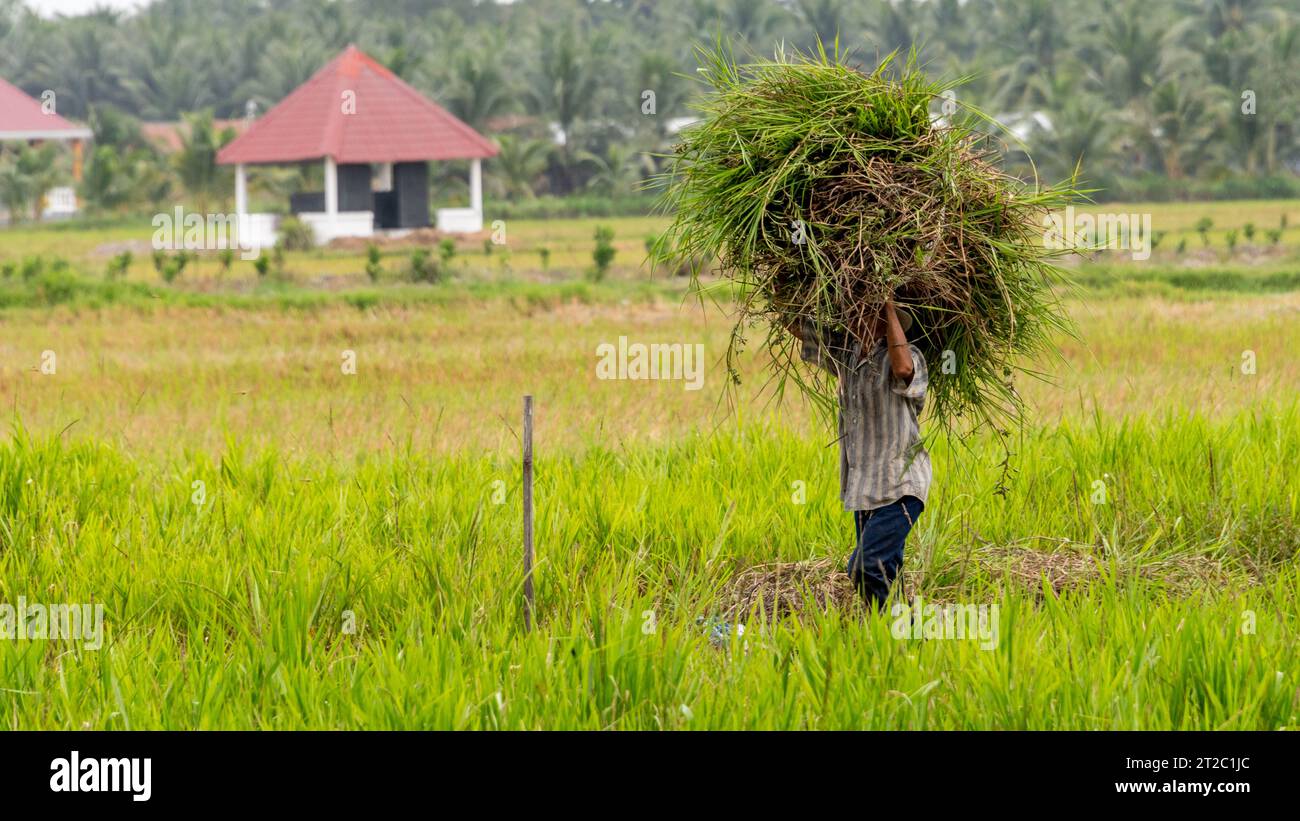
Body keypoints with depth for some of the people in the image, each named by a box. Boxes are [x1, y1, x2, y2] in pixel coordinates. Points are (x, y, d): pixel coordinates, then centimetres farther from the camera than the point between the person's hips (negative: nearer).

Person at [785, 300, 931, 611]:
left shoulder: (908, 355, -13)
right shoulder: (845, 351, 8)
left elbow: (903, 368, -38)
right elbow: (795, 324, 14)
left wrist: (889, 307, -29)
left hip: (899, 488, -8)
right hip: (863, 489, 8)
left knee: (866, 568, -22)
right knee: (883, 573, 13)